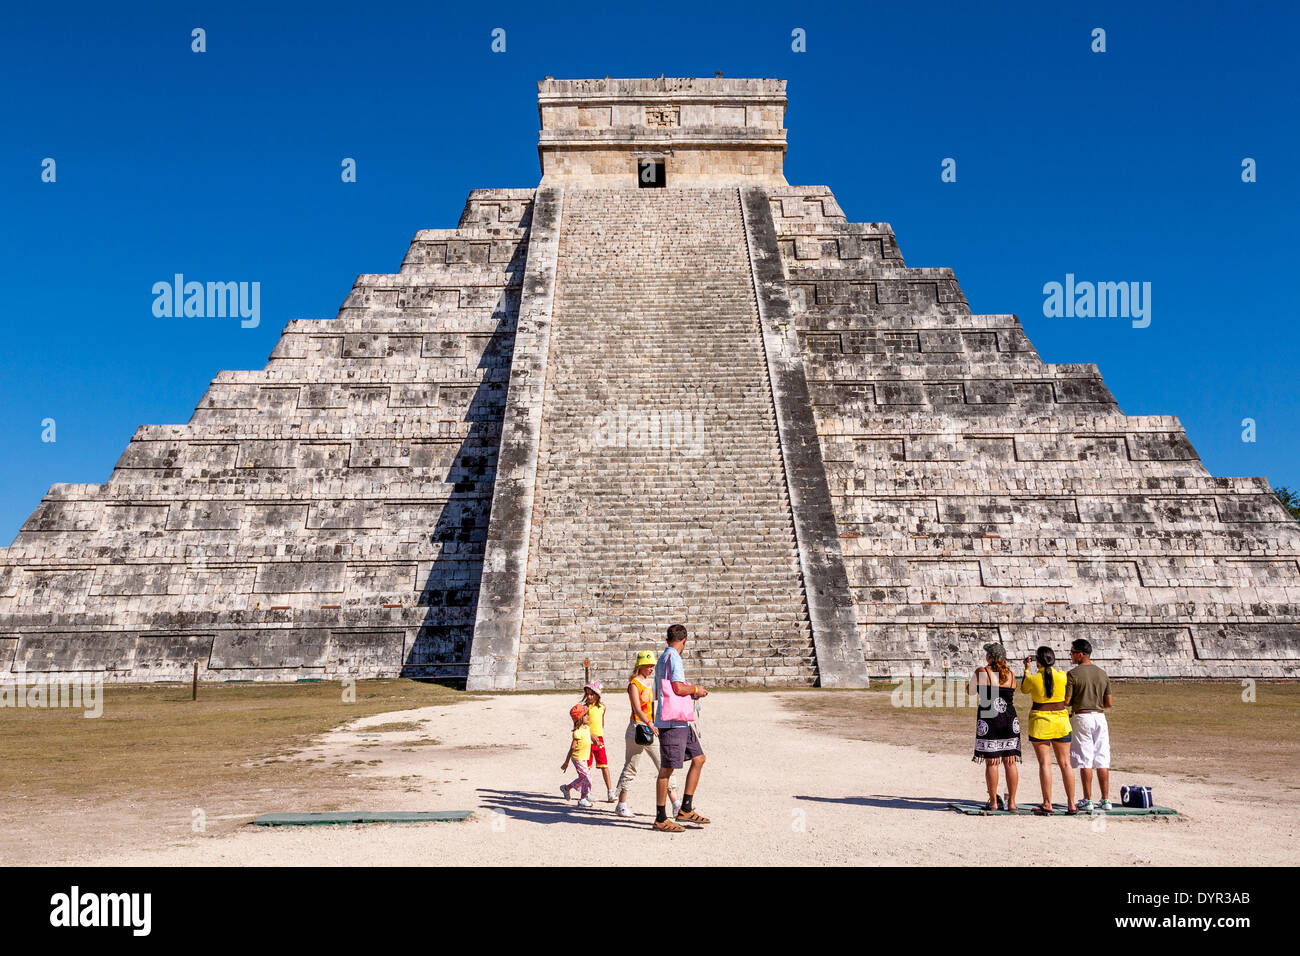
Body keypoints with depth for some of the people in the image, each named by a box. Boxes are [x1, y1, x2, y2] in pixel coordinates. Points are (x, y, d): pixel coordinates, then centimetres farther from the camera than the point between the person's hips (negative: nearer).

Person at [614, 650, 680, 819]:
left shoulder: (650, 683, 15)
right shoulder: (634, 684, -9)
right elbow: (637, 710, -20)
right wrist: (650, 725, -34)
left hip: (651, 728, 7)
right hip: (637, 728, -7)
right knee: (630, 768, 1)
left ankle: (676, 806, 3)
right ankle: (621, 805, 11)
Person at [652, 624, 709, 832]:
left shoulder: (662, 658, 19)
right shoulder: (673, 657, -11)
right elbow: (678, 688, -20)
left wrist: (690, 693, 29)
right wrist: (696, 689, -1)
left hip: (681, 722, 10)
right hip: (672, 722, -10)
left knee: (698, 758, 11)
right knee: (667, 769, -3)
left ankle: (685, 809, 13)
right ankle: (660, 819, 4)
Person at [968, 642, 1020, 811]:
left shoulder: (981, 672, -5)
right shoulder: (1010, 674, 7)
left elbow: (971, 692, 9)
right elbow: (1012, 698, 17)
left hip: (989, 721, -3)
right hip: (1009, 721, 4)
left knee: (991, 762, 2)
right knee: (1010, 762, 7)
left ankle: (993, 802, 5)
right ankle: (1011, 802, 9)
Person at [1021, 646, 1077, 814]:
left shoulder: (1032, 679, -10)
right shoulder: (1062, 676, -4)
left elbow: (1024, 689, 12)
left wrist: (1026, 669, 24)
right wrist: (1049, 666, 24)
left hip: (1039, 722, -2)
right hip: (1060, 722, 3)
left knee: (1045, 763, -1)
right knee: (1065, 763, 8)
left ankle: (1047, 805, -3)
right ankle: (1071, 805, 10)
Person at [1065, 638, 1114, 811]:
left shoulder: (1073, 674, -10)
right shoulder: (1102, 674, 7)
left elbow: (1066, 701, -12)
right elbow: (1109, 703, 8)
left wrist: (1076, 702, 11)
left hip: (1081, 717, -5)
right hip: (1100, 717, 5)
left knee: (1085, 760, 0)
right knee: (1102, 760, 8)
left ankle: (1088, 800, 1)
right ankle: (1106, 799, 9)